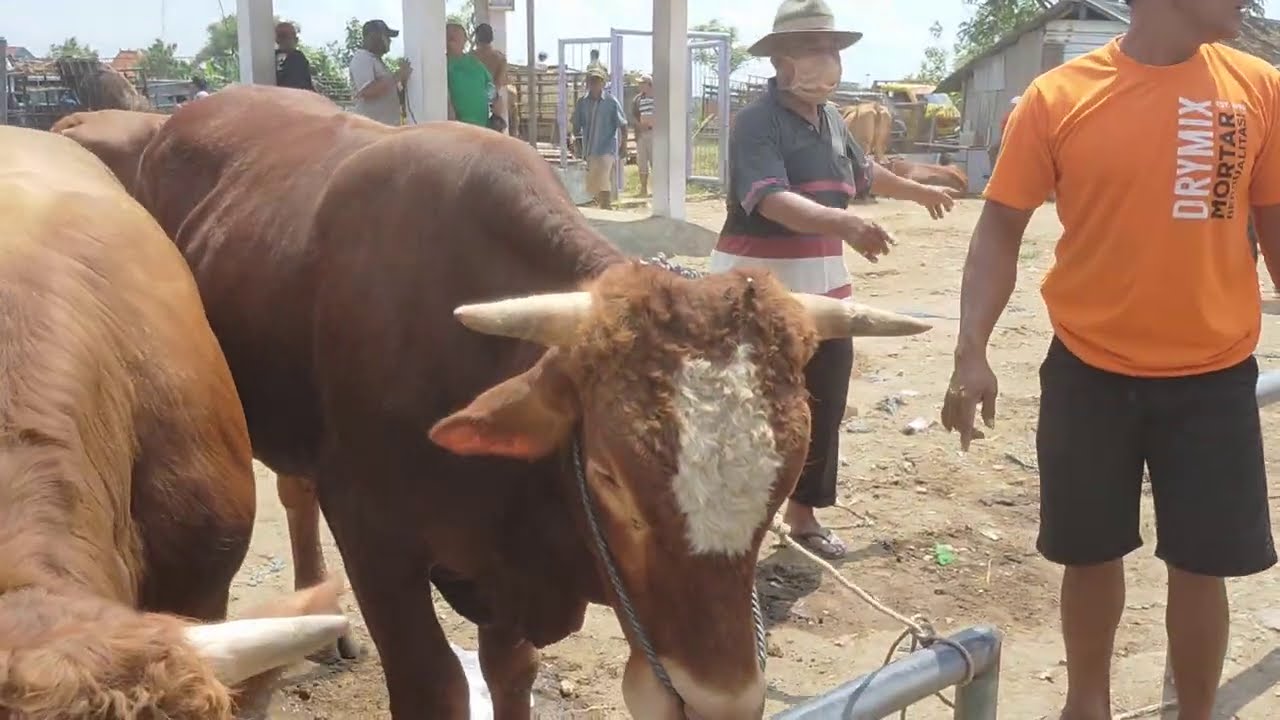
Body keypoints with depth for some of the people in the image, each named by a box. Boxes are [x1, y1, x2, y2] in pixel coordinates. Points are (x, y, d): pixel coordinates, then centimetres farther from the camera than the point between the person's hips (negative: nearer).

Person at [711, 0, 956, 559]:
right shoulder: (757, 122, -15)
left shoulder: (831, 119, 11)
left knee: (824, 403, 12)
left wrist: (920, 191, 43)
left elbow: (864, 173, 30)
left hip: (820, 286, 8)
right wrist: (843, 223, -44)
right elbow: (772, 201, -30)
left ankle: (803, 512, 28)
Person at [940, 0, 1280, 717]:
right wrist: (972, 352, -12)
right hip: (1090, 372, -1)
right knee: (1092, 552, 13)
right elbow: (1000, 231, -3)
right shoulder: (1058, 96, -7)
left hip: (1215, 376, 1)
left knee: (1201, 565, 9)